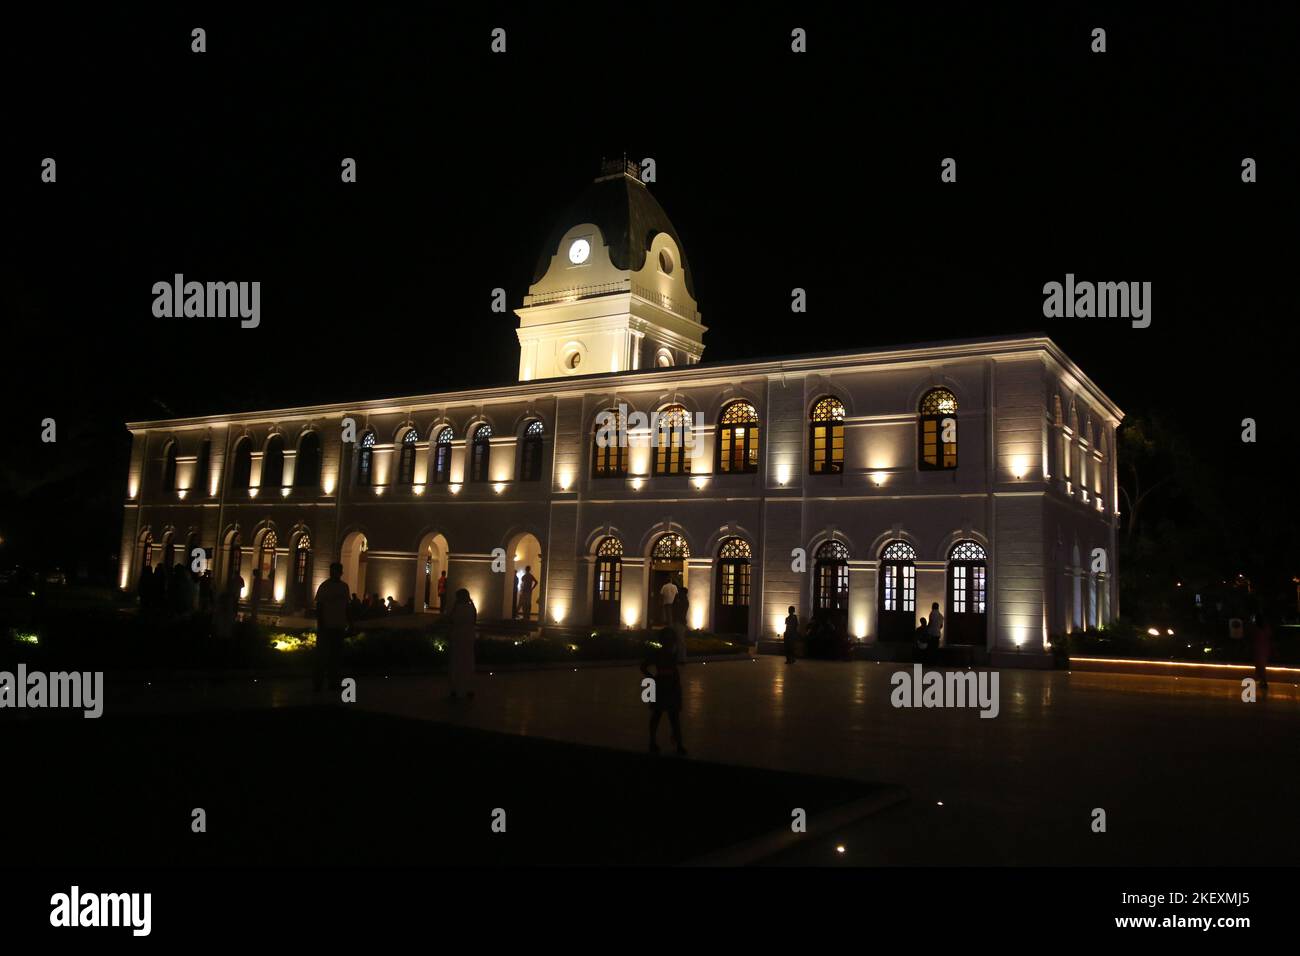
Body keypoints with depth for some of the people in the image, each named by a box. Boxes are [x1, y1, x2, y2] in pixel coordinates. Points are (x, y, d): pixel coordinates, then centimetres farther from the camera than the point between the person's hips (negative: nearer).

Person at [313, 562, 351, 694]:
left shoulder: (344, 587, 9)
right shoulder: (324, 586, -5)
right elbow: (319, 606, -6)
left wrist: (348, 622, 8)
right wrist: (320, 624, -13)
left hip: (339, 626, 5)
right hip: (326, 626, -4)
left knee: (334, 655, 10)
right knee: (322, 655, -4)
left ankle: (333, 682, 16)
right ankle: (317, 684, 0)